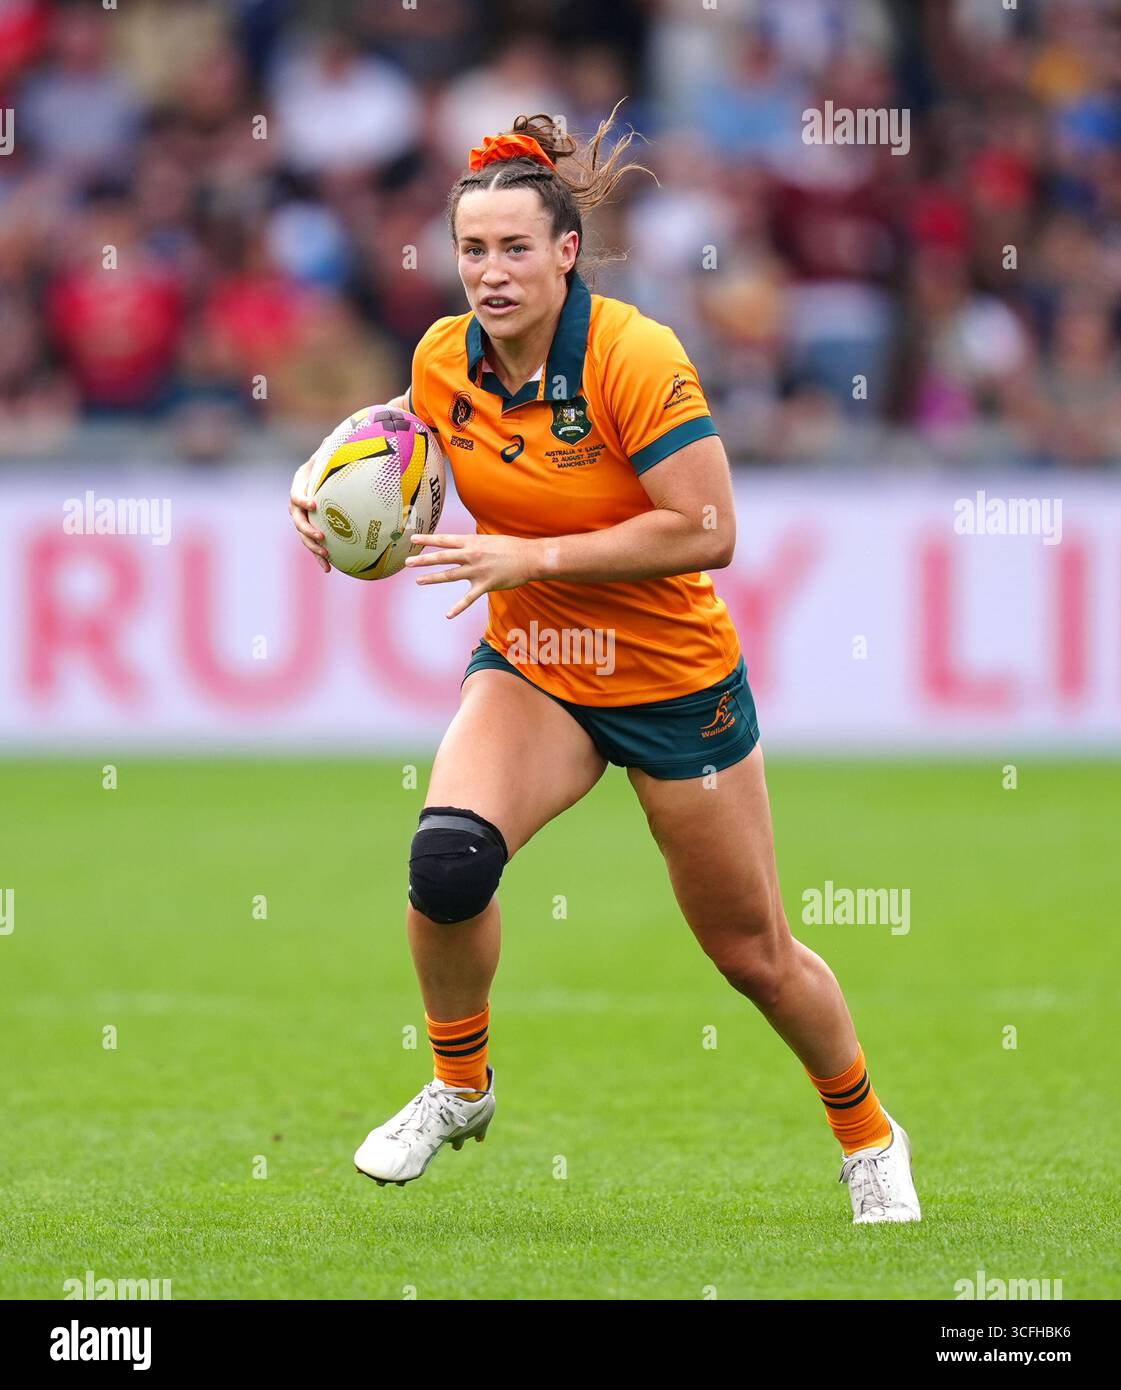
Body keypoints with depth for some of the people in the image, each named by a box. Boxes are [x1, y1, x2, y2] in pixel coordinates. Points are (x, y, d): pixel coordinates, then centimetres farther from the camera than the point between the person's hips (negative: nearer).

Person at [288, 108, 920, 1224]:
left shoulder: (637, 358, -24)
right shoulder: (444, 358, -8)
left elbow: (705, 532, -27)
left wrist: (533, 557, -29)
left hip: (675, 681, -3)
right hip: (531, 669, 3)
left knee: (753, 953, 8)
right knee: (447, 859, -26)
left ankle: (869, 1140, 35)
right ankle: (458, 1088, 0)